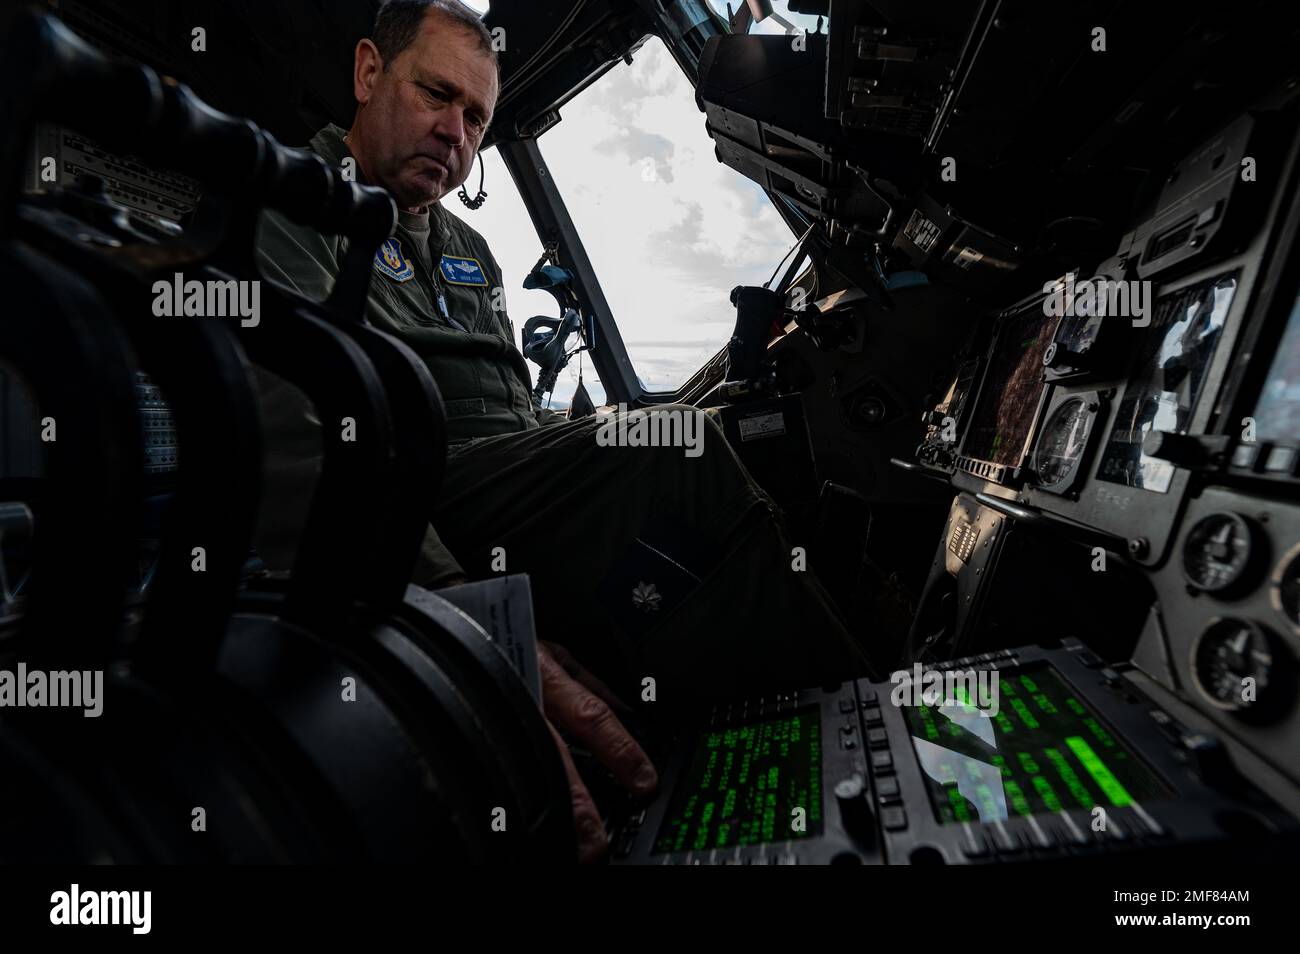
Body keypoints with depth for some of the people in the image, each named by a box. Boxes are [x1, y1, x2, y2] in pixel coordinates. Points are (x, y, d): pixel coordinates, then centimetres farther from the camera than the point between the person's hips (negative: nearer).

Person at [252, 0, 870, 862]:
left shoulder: (469, 251, 27)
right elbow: (289, 443, -18)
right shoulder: (287, 203, 2)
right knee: (673, 454, -26)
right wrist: (463, 615, -33)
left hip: (515, 486, 8)